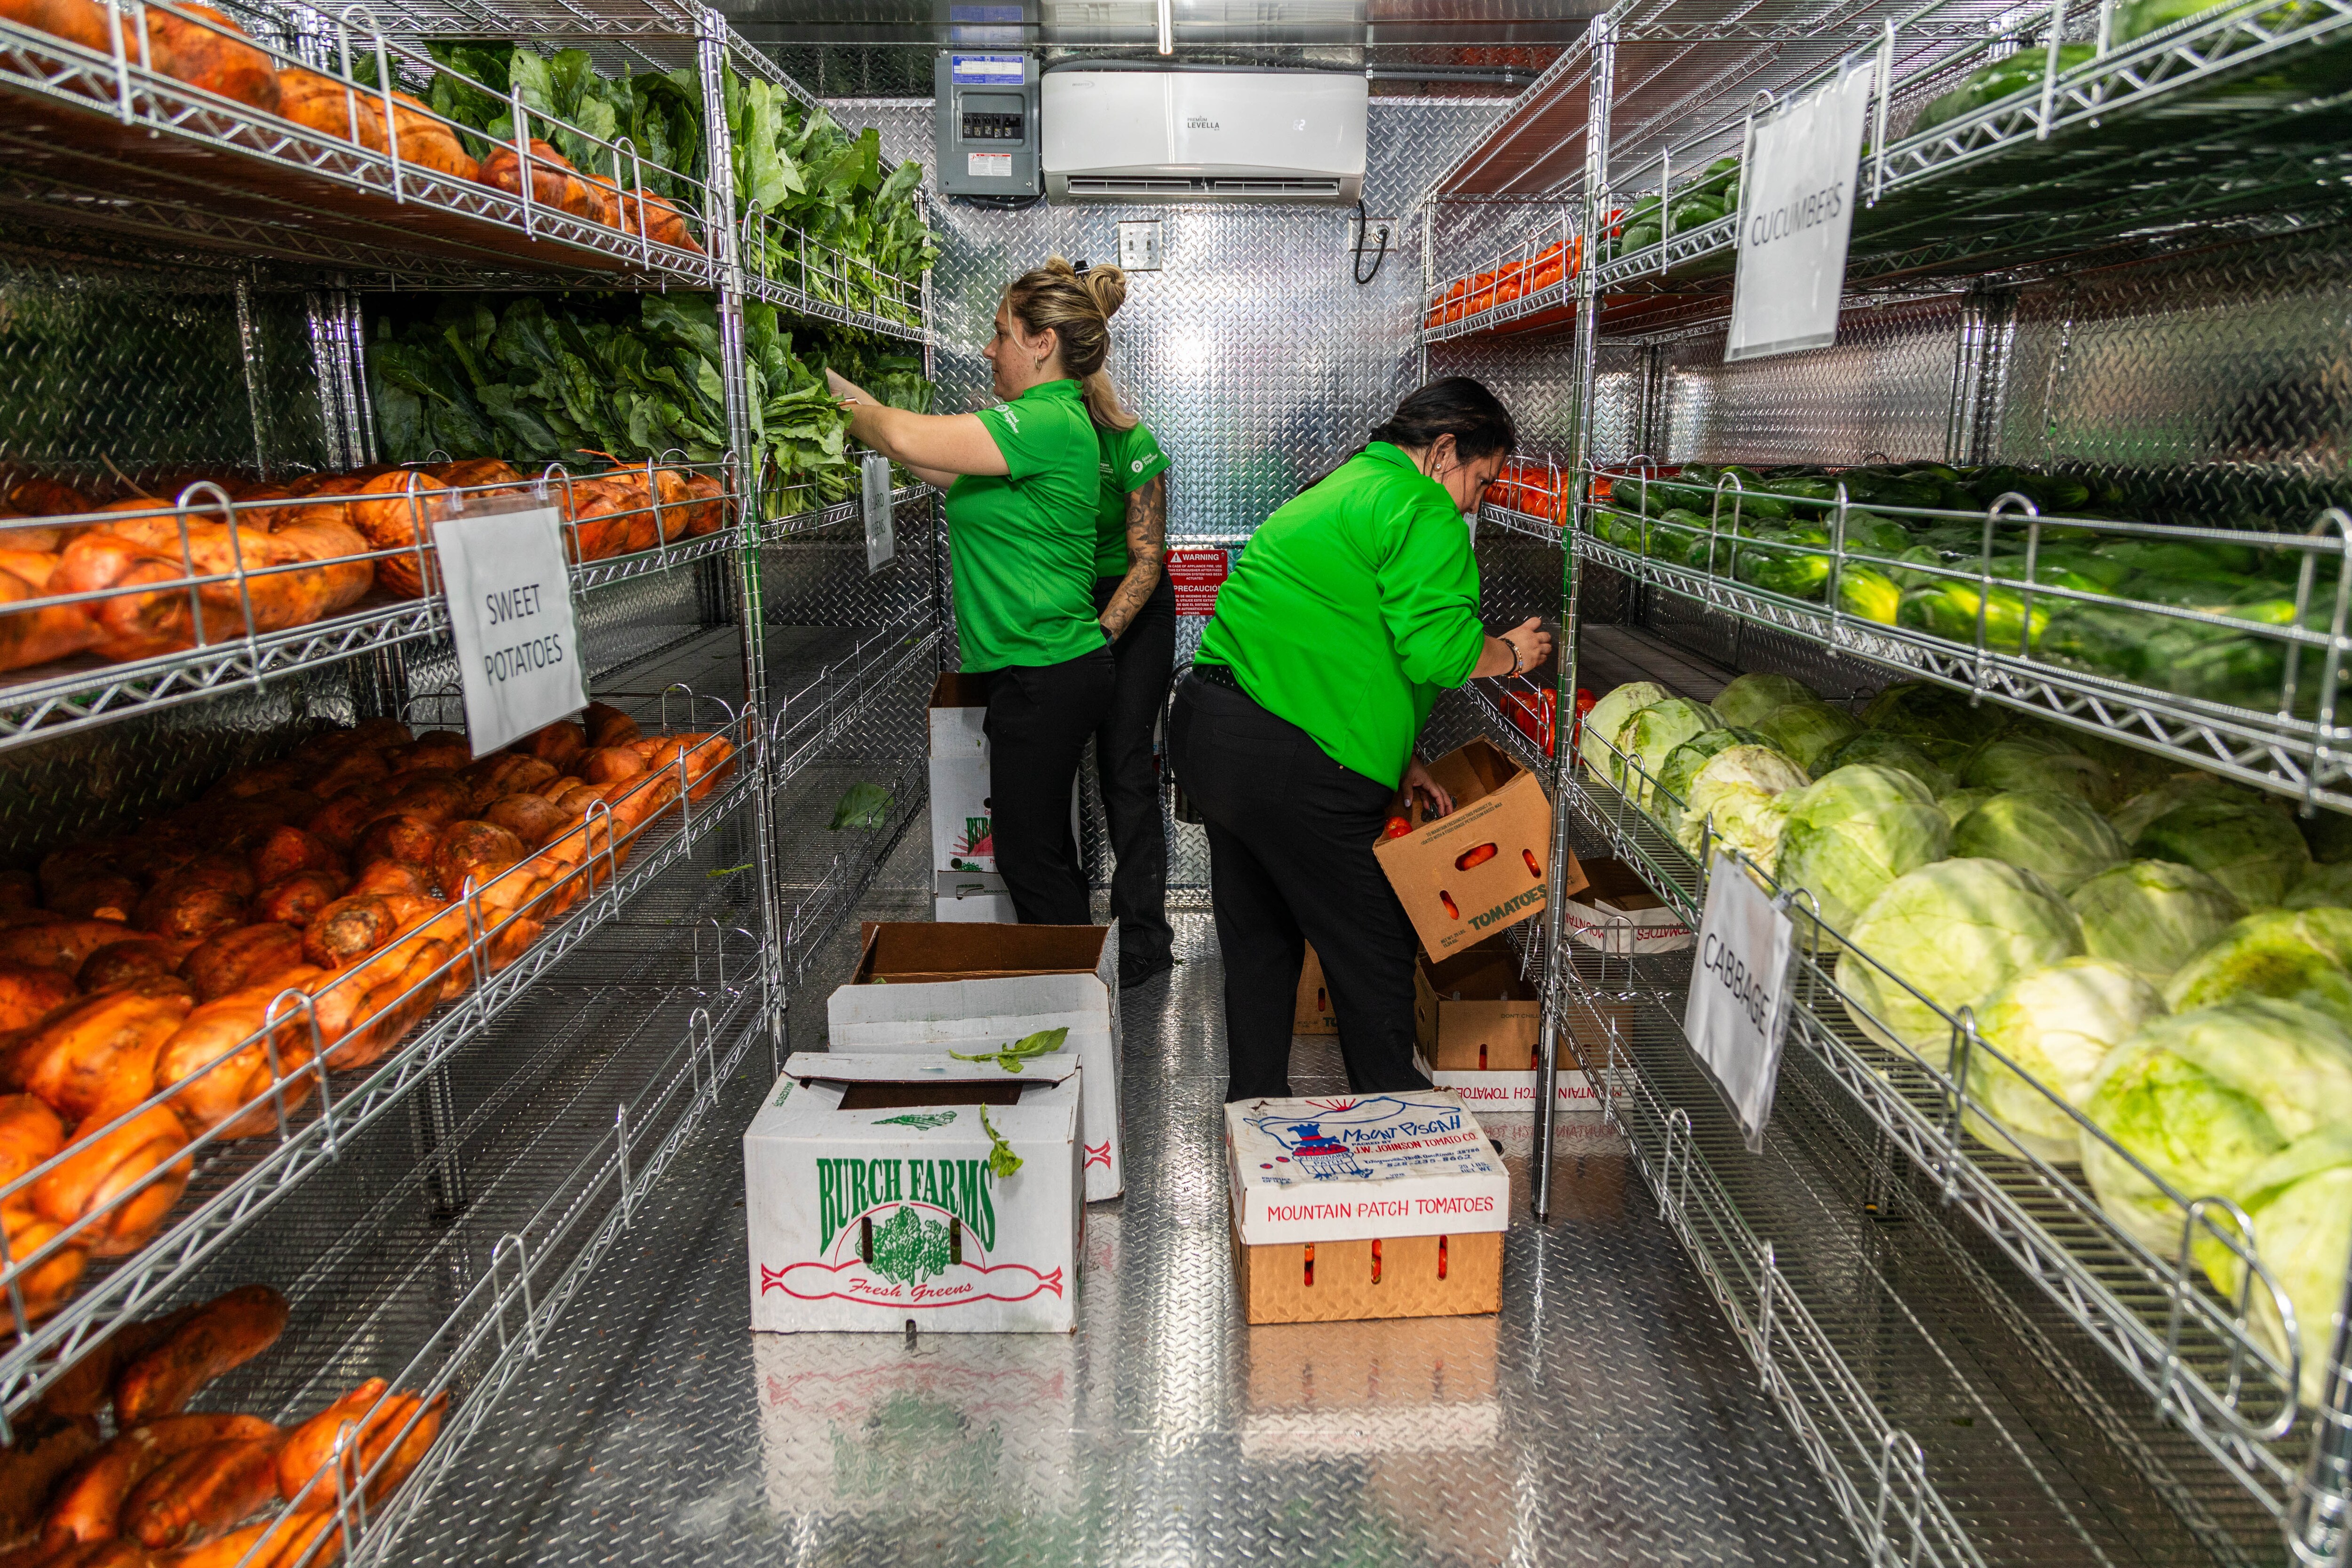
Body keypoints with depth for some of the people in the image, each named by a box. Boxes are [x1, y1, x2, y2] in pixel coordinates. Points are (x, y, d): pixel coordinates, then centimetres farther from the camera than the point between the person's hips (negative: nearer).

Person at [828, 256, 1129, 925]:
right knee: (1043, 851, 19)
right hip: (1053, 667, 10)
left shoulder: (1049, 422, -18)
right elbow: (946, 471, 17)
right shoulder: (1052, 418, 14)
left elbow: (911, 439, -26)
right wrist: (857, 400, 14)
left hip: (1045, 676, -10)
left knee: (1031, 859, 0)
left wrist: (851, 410, -6)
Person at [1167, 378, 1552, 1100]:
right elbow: (1435, 645, -18)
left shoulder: (1342, 490, 26)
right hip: (1288, 763, -10)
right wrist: (1511, 653, 4)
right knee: (1371, 947, 6)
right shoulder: (1424, 512, -7)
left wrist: (1399, 762, 24)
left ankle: (1254, 1103, 34)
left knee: (1258, 935, 21)